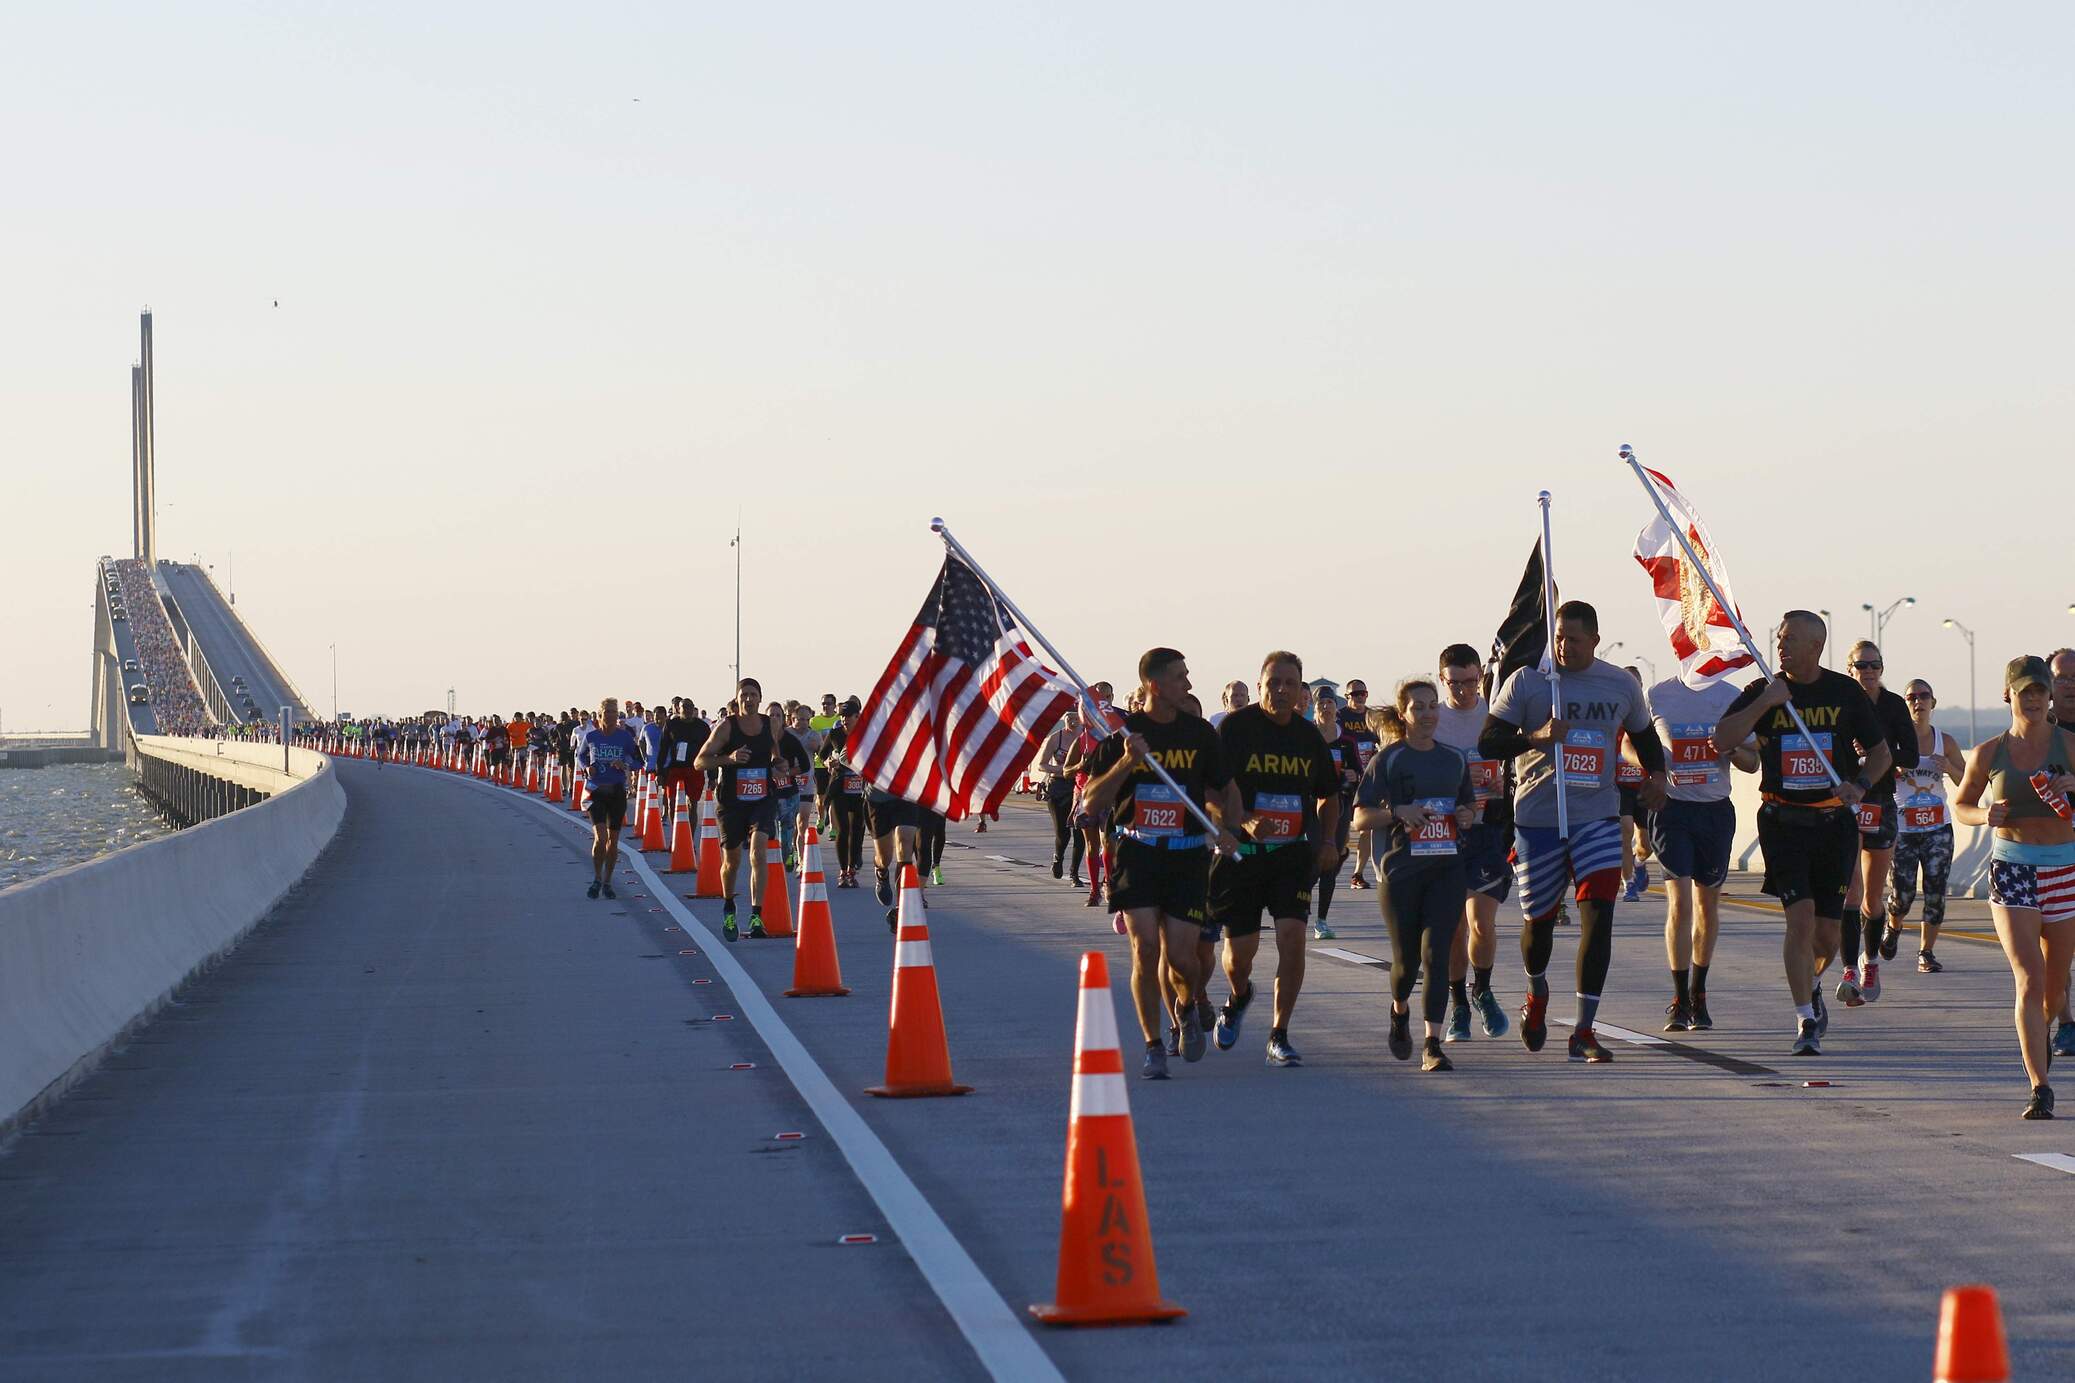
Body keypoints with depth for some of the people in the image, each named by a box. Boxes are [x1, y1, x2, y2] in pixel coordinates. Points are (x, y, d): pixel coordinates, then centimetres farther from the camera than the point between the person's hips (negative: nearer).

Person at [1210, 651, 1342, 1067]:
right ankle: (1239, 996, 41)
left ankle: (1279, 1036, -4)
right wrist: (1245, 821, -35)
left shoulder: (1308, 735, 8)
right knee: (1239, 949, 4)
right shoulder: (1236, 727, -5)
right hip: (1242, 853, -2)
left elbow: (1329, 794, 23)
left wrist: (1328, 840, 9)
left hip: (1294, 854, 2)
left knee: (1292, 935, -14)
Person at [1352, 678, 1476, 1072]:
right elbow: (1361, 816, -2)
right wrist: (1398, 812, -19)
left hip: (1447, 867, 2)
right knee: (1407, 958, 4)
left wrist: (1466, 816, 2)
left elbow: (1470, 806, 25)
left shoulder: (1455, 760, 12)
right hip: (1402, 869, -2)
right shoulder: (1388, 760, 0)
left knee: (1436, 953, -10)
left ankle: (1433, 1045, -12)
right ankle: (1400, 1011, 38)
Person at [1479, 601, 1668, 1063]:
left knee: (1598, 915, -14)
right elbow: (1487, 743, -6)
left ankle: (1584, 1031, -11)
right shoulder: (1527, 681, -3)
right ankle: (1537, 993, 44)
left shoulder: (1622, 685, 6)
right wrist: (1536, 737, -21)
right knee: (1538, 919, 11)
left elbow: (1644, 735, 25)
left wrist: (1656, 774, 10)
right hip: (1537, 818, -1)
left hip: (1598, 818, 1)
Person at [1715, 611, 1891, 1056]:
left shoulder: (1846, 693, 4)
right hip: (1783, 822, -1)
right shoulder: (1763, 691, 1)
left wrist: (1859, 785, -7)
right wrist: (1765, 702, -19)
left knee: (1828, 929, 4)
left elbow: (1879, 751, 12)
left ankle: (1811, 985, 38)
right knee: (1801, 916, -14)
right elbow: (1722, 738, -11)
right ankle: (1806, 1021, -5)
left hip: (1835, 823, 1)